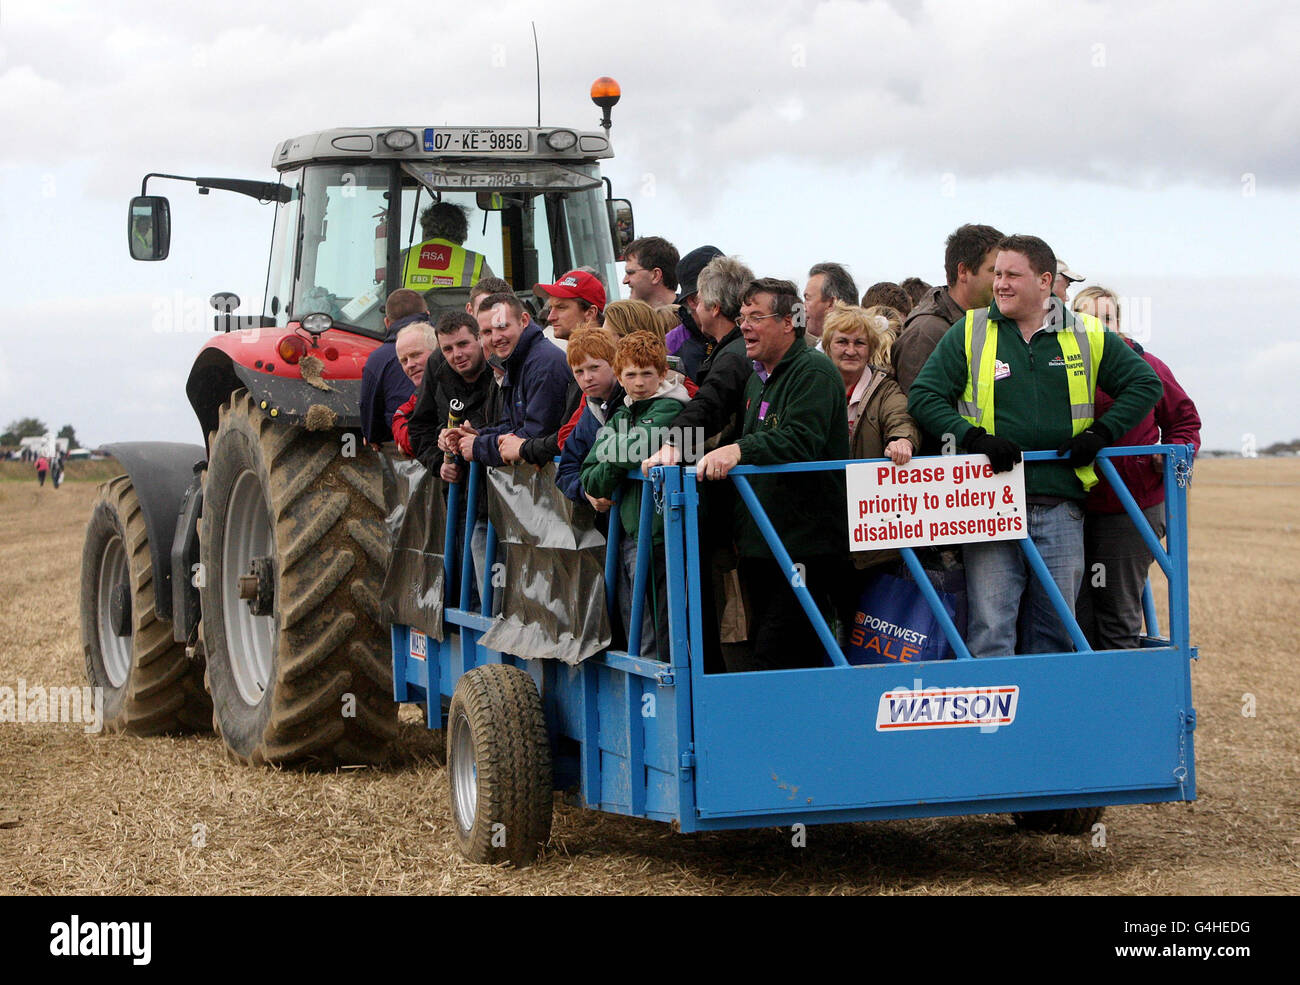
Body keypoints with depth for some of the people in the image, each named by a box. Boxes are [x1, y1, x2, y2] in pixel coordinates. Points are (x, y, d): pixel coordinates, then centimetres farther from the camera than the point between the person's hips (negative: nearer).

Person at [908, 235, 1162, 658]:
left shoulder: (1087, 337, 8)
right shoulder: (970, 333, 5)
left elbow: (1145, 384, 15)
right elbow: (923, 396, 2)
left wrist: (1101, 433, 1)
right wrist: (975, 439, -12)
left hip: (1060, 510, 2)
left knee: (1054, 630, 8)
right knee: (990, 630, -7)